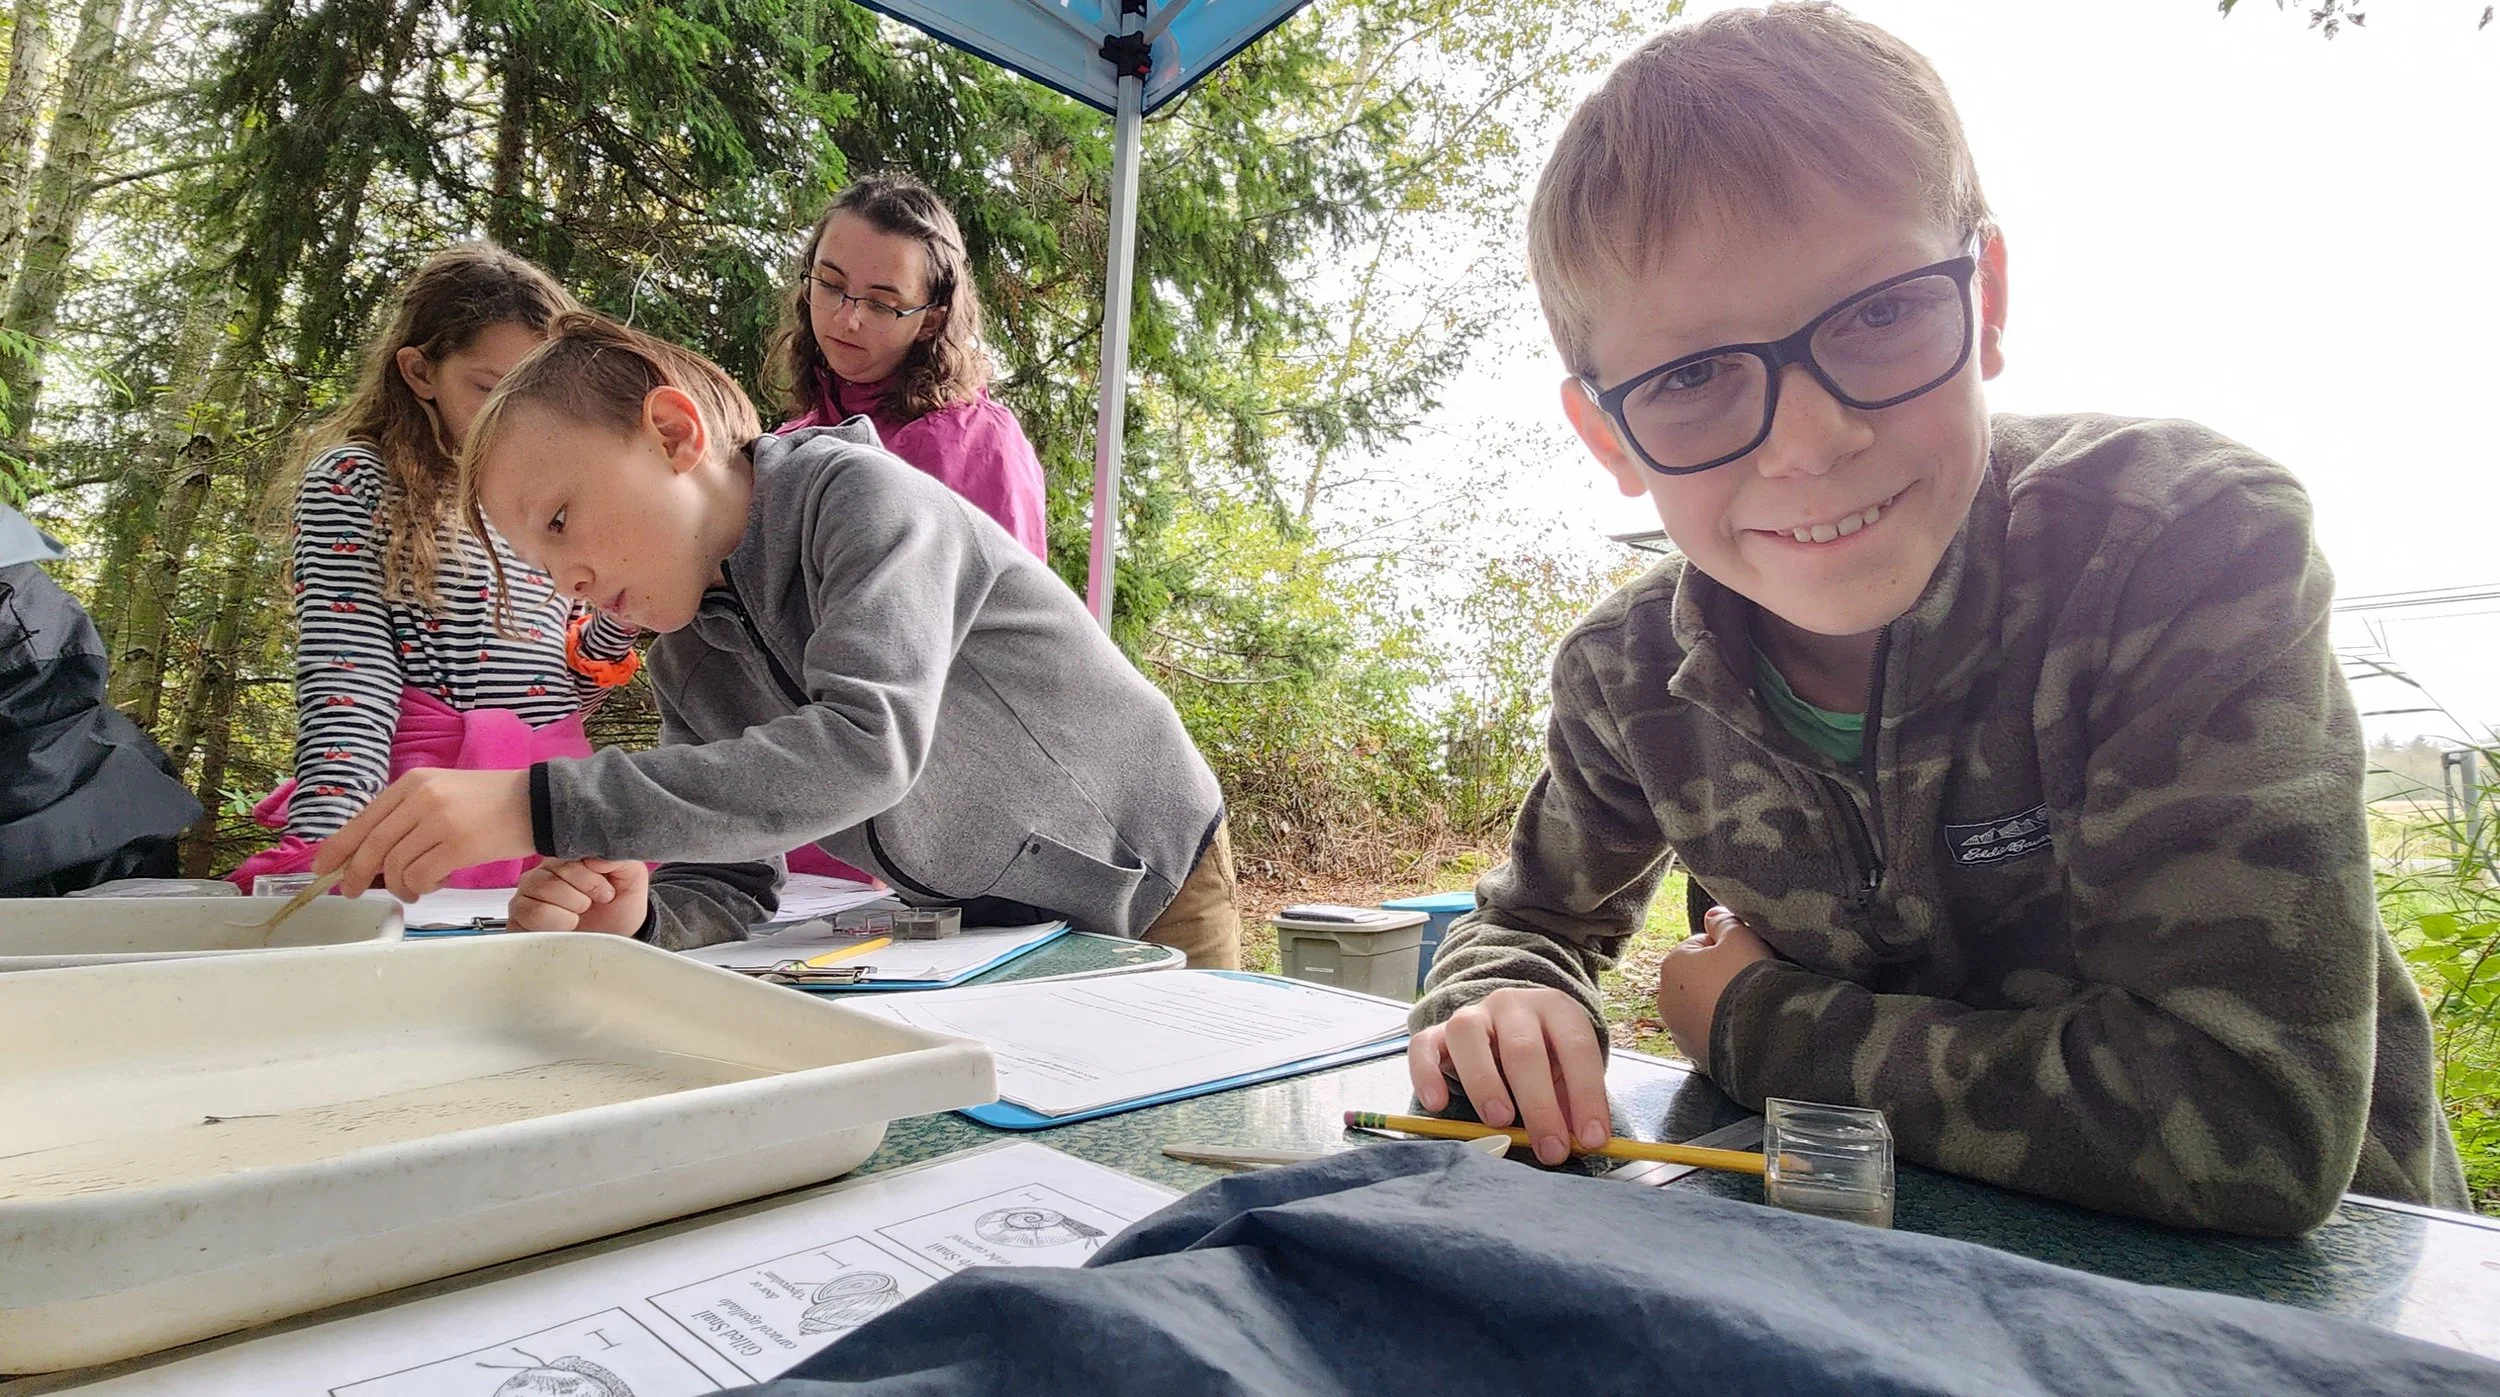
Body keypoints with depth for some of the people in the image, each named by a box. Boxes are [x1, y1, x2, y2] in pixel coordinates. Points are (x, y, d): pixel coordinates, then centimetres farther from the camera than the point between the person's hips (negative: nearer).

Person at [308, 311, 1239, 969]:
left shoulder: (860, 492, -22)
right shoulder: (687, 661, 0)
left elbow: (867, 746, -38)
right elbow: (731, 889, -2)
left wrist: (538, 808, -41)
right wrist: (632, 920, -25)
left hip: (1147, 897, -5)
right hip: (981, 943, 6)